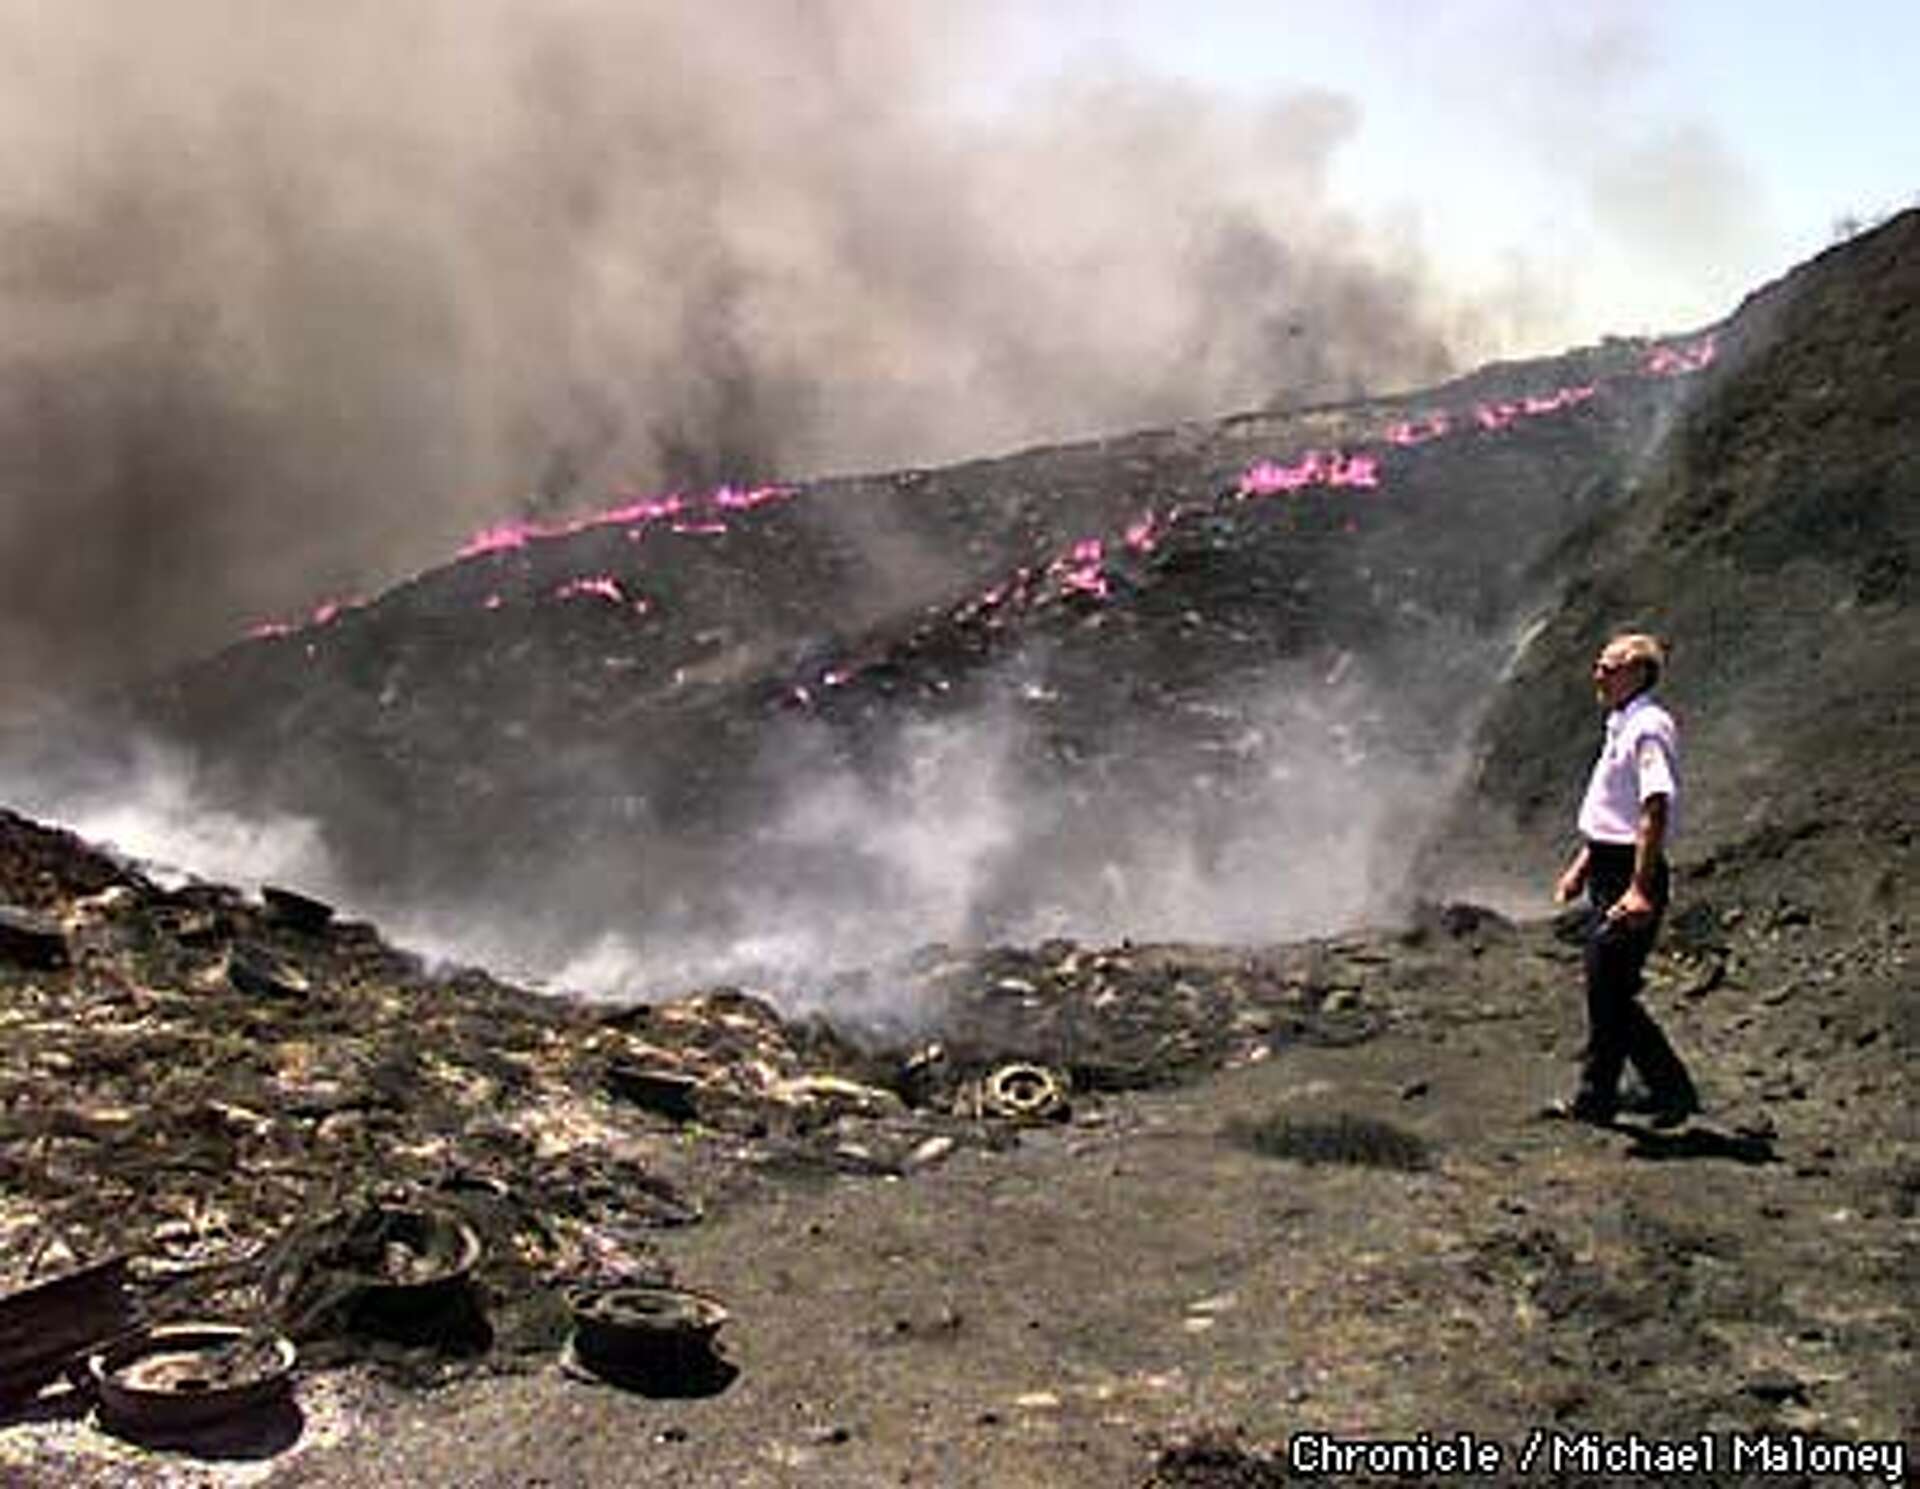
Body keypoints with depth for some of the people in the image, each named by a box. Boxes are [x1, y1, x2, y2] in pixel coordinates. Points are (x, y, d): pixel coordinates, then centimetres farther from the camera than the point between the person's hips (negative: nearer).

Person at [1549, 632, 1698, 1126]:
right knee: (1605, 993, 12)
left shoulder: (1649, 729, -16)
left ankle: (1596, 1102, 6)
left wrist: (1640, 888, -30)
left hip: (1629, 874, -10)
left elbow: (1656, 811, -25)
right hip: (1608, 872, 10)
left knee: (1609, 995, -4)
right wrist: (1582, 864, 25)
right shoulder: (1622, 726, 16)